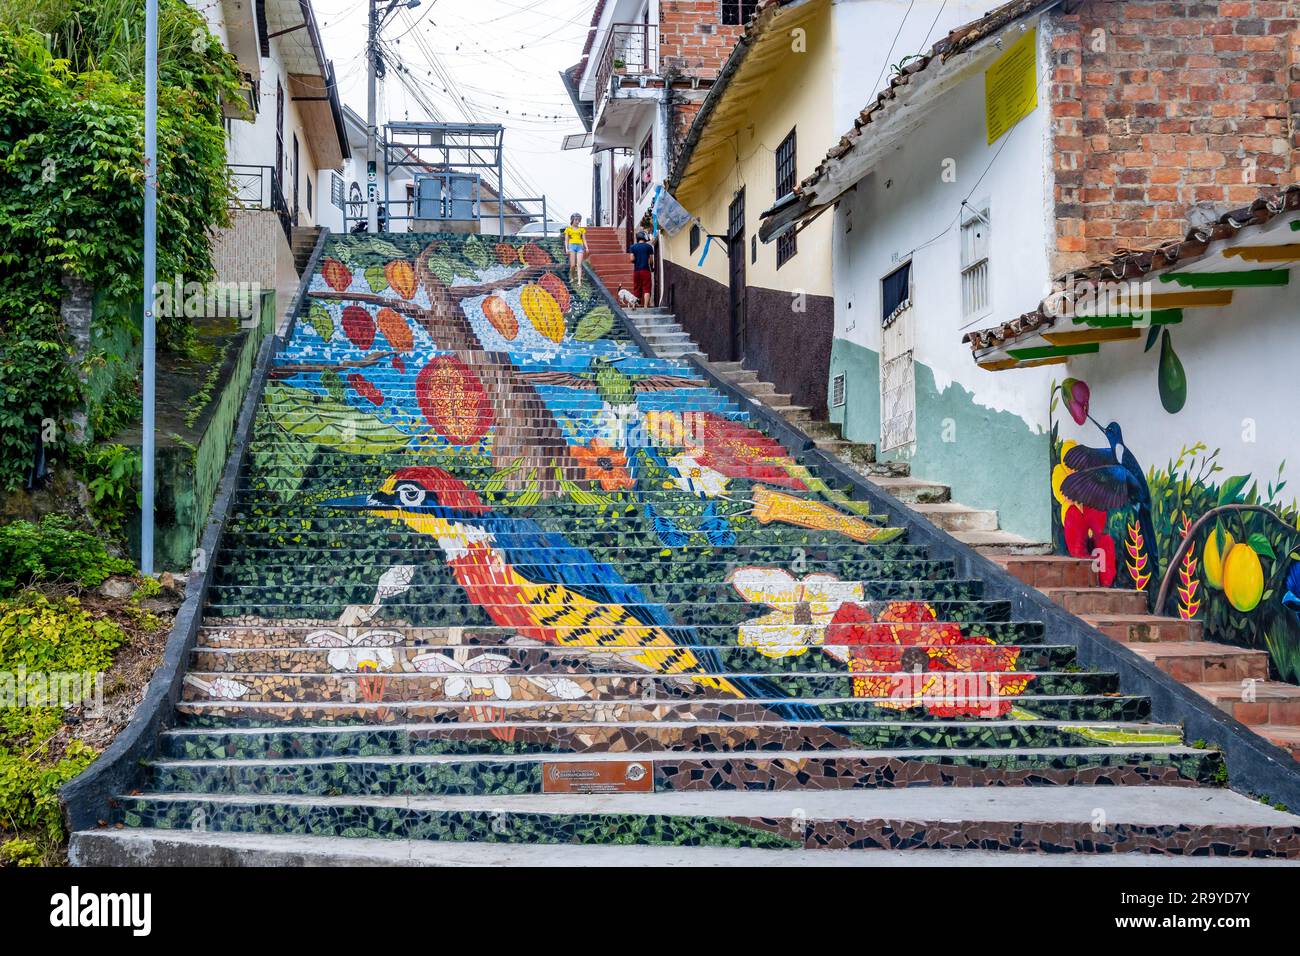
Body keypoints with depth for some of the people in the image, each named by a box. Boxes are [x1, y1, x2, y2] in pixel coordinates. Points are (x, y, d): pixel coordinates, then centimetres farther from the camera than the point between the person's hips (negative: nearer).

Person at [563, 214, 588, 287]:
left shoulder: (582, 229, 15)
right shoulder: (568, 229, 9)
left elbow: (584, 239, 13)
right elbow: (566, 240, 6)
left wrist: (586, 248, -1)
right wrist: (566, 248, -7)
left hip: (580, 246, 2)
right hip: (572, 246, -2)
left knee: (579, 265, -9)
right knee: (573, 265, -6)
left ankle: (579, 282, -15)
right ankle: (572, 277, 20)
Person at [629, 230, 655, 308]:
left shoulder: (632, 247, 5)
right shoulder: (649, 246, 1)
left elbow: (632, 259, -2)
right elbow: (651, 260, -1)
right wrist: (652, 267, 17)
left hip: (636, 270, 2)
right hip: (646, 270, -2)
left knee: (636, 289, 10)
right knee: (646, 289, -3)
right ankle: (645, 306, -13)